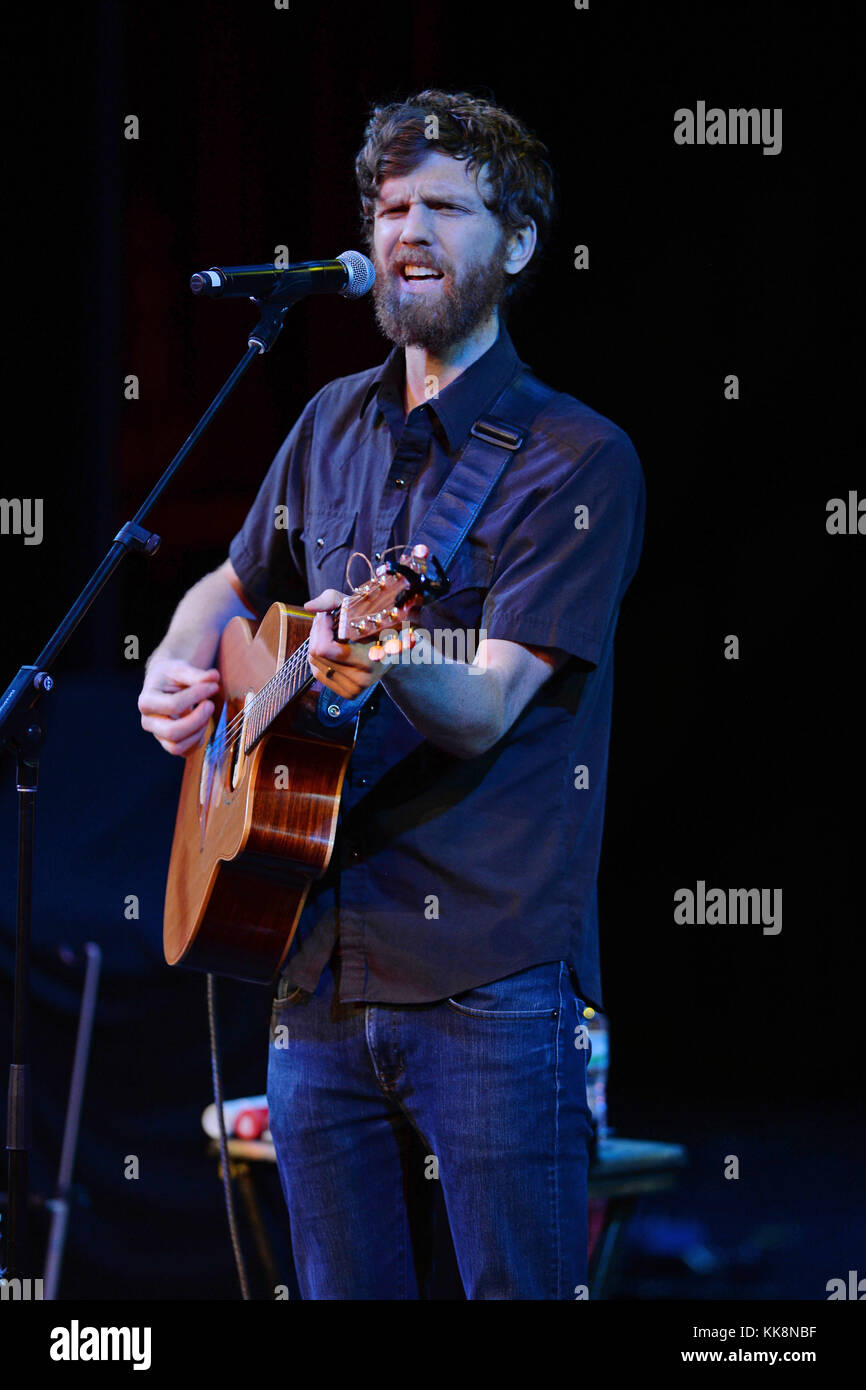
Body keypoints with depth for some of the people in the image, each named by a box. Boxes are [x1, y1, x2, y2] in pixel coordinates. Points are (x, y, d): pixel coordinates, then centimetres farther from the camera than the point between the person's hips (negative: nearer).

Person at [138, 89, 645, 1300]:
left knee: (519, 1286, -5)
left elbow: (486, 707, -17)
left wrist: (385, 664, -38)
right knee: (344, 1292, 9)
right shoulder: (336, 424, 13)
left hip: (491, 976, -6)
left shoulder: (578, 461, -7)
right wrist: (177, 668, 8)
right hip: (320, 966, 6)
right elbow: (236, 585, 30)